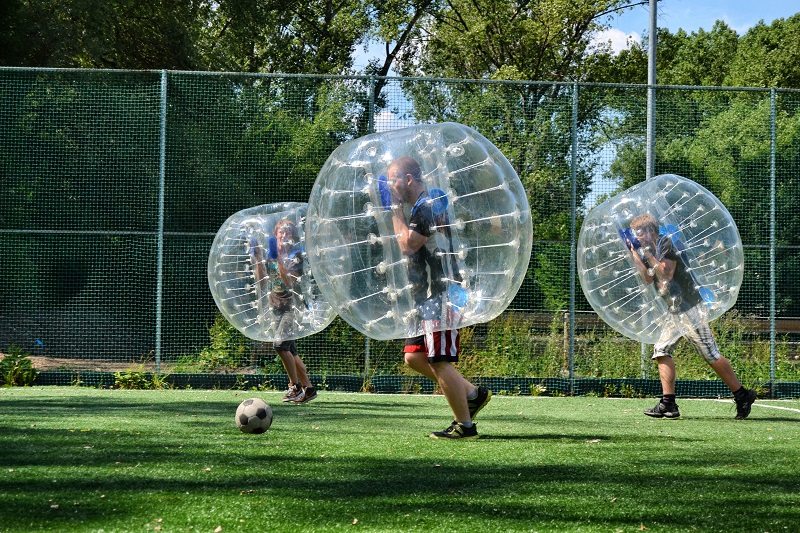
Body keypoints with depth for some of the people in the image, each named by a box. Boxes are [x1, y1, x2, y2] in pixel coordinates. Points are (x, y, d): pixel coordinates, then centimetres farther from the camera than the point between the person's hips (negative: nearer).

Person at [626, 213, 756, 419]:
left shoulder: (665, 243, -12)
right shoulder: (651, 249, 15)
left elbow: (666, 274, -21)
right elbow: (648, 279, 10)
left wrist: (648, 254, -16)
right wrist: (634, 254, 7)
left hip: (689, 307, -10)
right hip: (676, 310, 10)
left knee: (711, 356, -7)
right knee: (662, 351, 0)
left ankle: (743, 396, 1)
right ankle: (668, 404, -3)